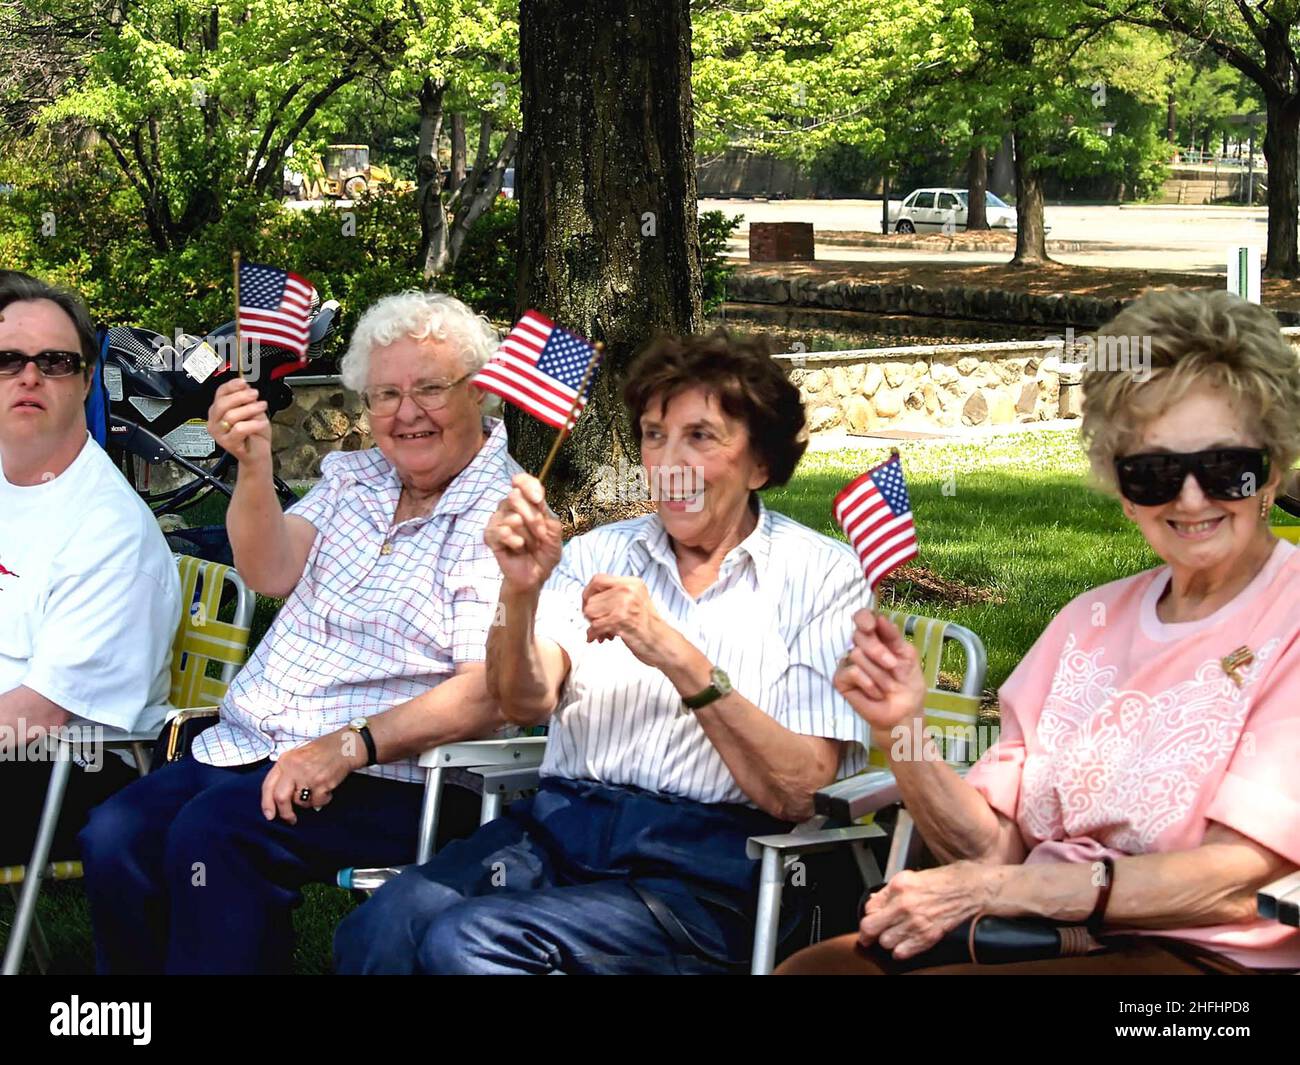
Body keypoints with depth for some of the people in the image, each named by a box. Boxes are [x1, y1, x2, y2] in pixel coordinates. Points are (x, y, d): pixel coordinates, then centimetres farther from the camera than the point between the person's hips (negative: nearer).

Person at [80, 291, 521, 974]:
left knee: (213, 831, -31)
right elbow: (271, 572, 2)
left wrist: (348, 747, -26)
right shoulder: (355, 477, 17)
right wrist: (254, 464, -14)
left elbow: (485, 693, -16)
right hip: (245, 746, 7)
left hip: (384, 777, -7)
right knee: (114, 838, -16)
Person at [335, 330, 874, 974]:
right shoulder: (601, 552, 17)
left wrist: (678, 656, -17)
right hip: (559, 828, 4)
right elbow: (525, 704, 2)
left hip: (703, 864, -4)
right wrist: (520, 593, -17)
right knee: (376, 933, -26)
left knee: (465, 943, -28)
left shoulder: (820, 574, 4)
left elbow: (800, 792, -7)